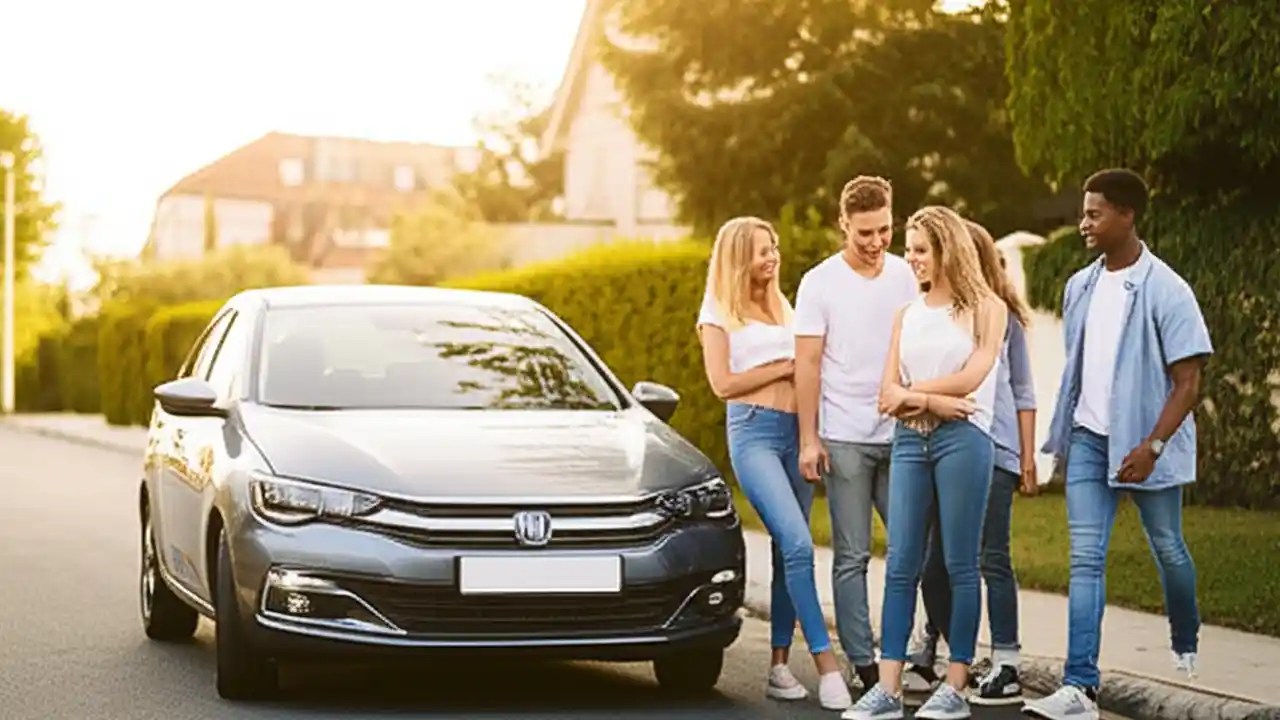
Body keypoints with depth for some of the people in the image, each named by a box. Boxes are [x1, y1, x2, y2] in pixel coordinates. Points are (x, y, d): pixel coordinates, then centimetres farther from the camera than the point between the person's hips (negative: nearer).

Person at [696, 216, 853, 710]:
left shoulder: (783, 306, 20)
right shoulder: (718, 311, 3)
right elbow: (723, 383, -6)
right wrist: (784, 368, -4)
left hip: (796, 431, 6)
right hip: (753, 432, -6)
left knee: (788, 551, 3)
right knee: (797, 544, -19)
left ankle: (780, 666, 8)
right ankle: (826, 664, -19)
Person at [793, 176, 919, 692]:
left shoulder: (906, 276, 7)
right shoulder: (820, 282, -2)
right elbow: (807, 364, -3)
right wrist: (808, 439, -8)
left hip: (900, 433, 3)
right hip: (845, 437, -3)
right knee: (852, 555, 1)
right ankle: (863, 662, 6)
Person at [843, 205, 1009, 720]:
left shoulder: (985, 308, 5)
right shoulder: (907, 315, 17)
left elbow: (971, 378, -7)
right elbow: (887, 396, 9)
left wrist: (908, 392, 0)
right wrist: (930, 401, -9)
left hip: (963, 438, -4)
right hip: (909, 441, 4)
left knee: (960, 565, -2)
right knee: (900, 566, -1)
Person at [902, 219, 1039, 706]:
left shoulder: (1003, 315, 7)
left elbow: (1023, 391, 11)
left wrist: (1028, 458, 7)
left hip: (994, 447, -1)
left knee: (992, 557, -2)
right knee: (936, 556, 4)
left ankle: (1006, 668, 2)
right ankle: (930, 653, 19)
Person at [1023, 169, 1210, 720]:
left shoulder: (1166, 291, -12)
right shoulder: (1080, 287, 5)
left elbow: (1188, 381, -13)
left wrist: (1152, 447, -21)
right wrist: (1064, 433, 13)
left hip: (1146, 446, -4)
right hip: (1089, 441, 4)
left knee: (1168, 550, 13)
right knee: (1086, 561, -6)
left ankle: (1186, 649, 40)